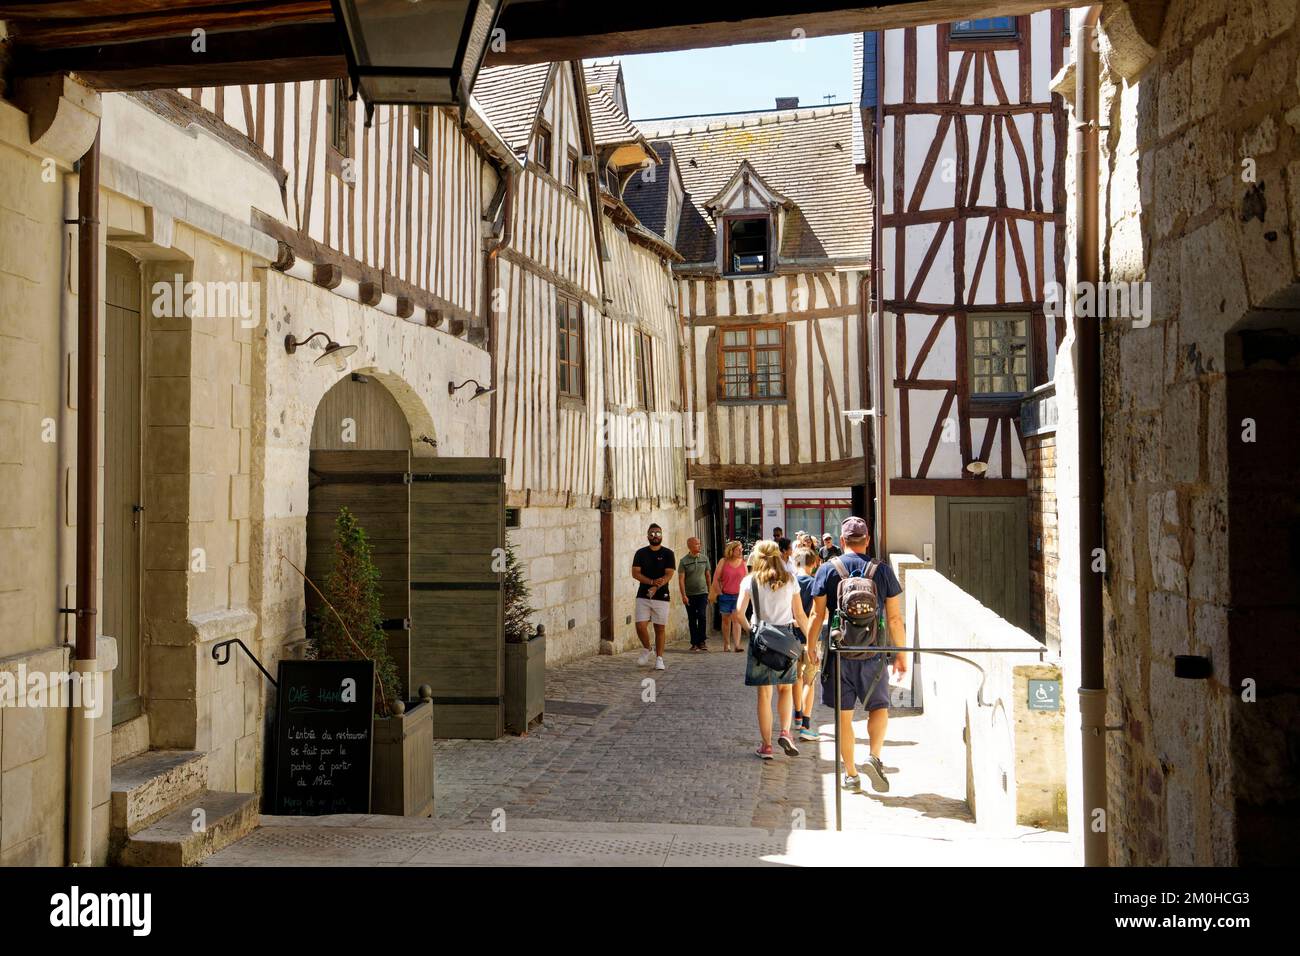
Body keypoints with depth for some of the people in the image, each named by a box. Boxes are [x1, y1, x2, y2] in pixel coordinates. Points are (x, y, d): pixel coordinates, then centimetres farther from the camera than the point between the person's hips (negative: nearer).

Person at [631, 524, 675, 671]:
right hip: (643, 596, 1)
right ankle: (646, 649, 16)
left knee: (660, 628, 1)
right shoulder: (641, 553, 8)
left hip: (661, 596, -1)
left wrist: (656, 587, -22)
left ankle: (659, 658, 10)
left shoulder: (668, 554, 3)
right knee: (640, 626, -9)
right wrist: (652, 582, -15)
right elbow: (635, 573, 0)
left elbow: (669, 574, -6)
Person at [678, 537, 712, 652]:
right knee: (692, 620, 4)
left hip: (702, 593, 1)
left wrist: (710, 591, 14)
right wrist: (683, 595, -13)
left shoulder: (704, 558, 6)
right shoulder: (684, 561, -3)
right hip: (689, 594, -1)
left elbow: (708, 575, 14)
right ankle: (694, 643, 12)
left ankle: (702, 641, 1)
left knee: (702, 616, -12)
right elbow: (681, 579, -6)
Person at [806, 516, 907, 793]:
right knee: (879, 707, 17)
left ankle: (850, 775, 13)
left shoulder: (828, 570, -2)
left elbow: (818, 616, -3)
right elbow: (895, 618, 1)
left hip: (839, 653, 0)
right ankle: (874, 757, -3)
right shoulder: (883, 570, -1)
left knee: (844, 715, 8)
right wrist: (901, 654, 9)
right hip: (873, 653, 0)